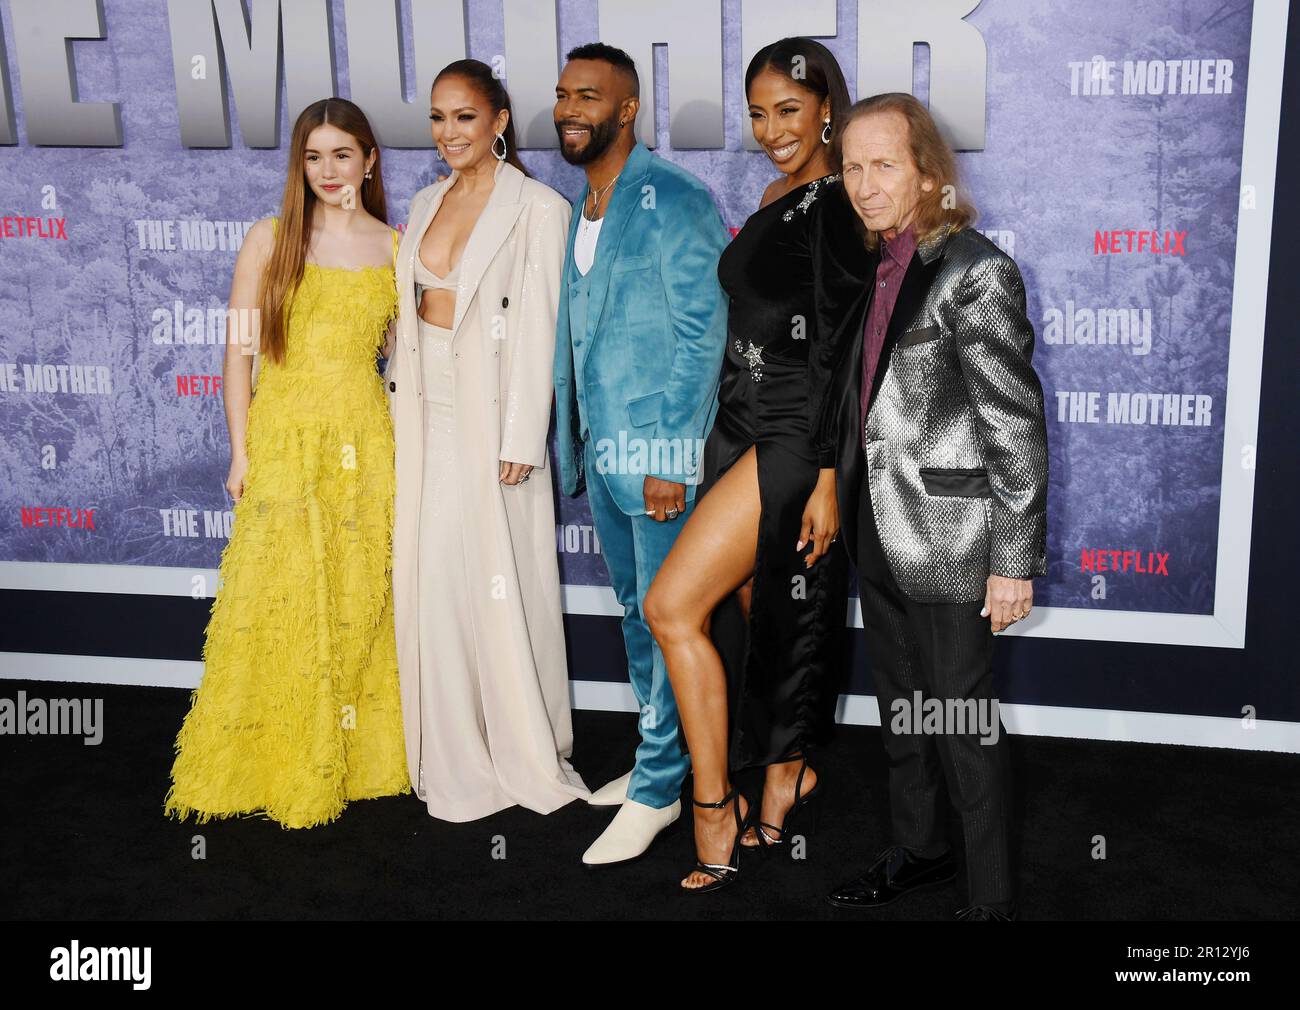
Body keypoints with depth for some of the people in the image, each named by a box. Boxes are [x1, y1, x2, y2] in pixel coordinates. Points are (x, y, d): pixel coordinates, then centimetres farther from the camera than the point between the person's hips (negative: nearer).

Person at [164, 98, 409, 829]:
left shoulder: (394, 247, 7)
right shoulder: (271, 239, 3)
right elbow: (240, 350, 2)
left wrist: (406, 443, 2)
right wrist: (240, 451, -2)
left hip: (366, 440, 2)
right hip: (284, 439, -1)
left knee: (361, 601, 7)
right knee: (277, 603, 1)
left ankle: (359, 757, 22)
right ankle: (267, 764, 14)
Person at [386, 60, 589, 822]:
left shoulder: (538, 207, -8)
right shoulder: (428, 203, 12)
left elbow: (537, 328, -12)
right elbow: (408, 313, 15)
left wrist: (520, 441, -15)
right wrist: (401, 406, 10)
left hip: (491, 416, -6)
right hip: (426, 415, 6)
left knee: (503, 585, 0)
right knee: (431, 582, 8)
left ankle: (527, 757, 17)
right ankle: (456, 763, 21)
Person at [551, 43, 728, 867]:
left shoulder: (674, 201, -13)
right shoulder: (578, 207, 12)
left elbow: (703, 335, -16)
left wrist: (671, 459, -19)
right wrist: (573, 447, 13)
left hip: (658, 452, -8)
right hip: (600, 450, 8)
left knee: (669, 616, 0)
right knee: (636, 609, 17)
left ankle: (658, 790, 10)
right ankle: (658, 759, 31)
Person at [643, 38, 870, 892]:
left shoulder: (834, 207, -12)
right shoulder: (776, 200, 14)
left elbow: (840, 353, -16)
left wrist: (828, 476, -19)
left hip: (791, 439, -9)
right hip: (744, 430, 9)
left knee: (674, 605, -12)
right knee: (747, 613, 14)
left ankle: (715, 810, -2)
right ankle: (785, 773, 30)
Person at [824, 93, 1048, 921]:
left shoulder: (976, 272, -16)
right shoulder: (878, 267, 8)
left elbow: (1017, 428, -17)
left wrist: (1014, 561, -17)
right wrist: (843, 498, 17)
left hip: (949, 543, -8)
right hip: (882, 537, 8)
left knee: (964, 722, 3)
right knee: (901, 707, 20)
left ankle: (993, 898, 19)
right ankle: (919, 850, 39)